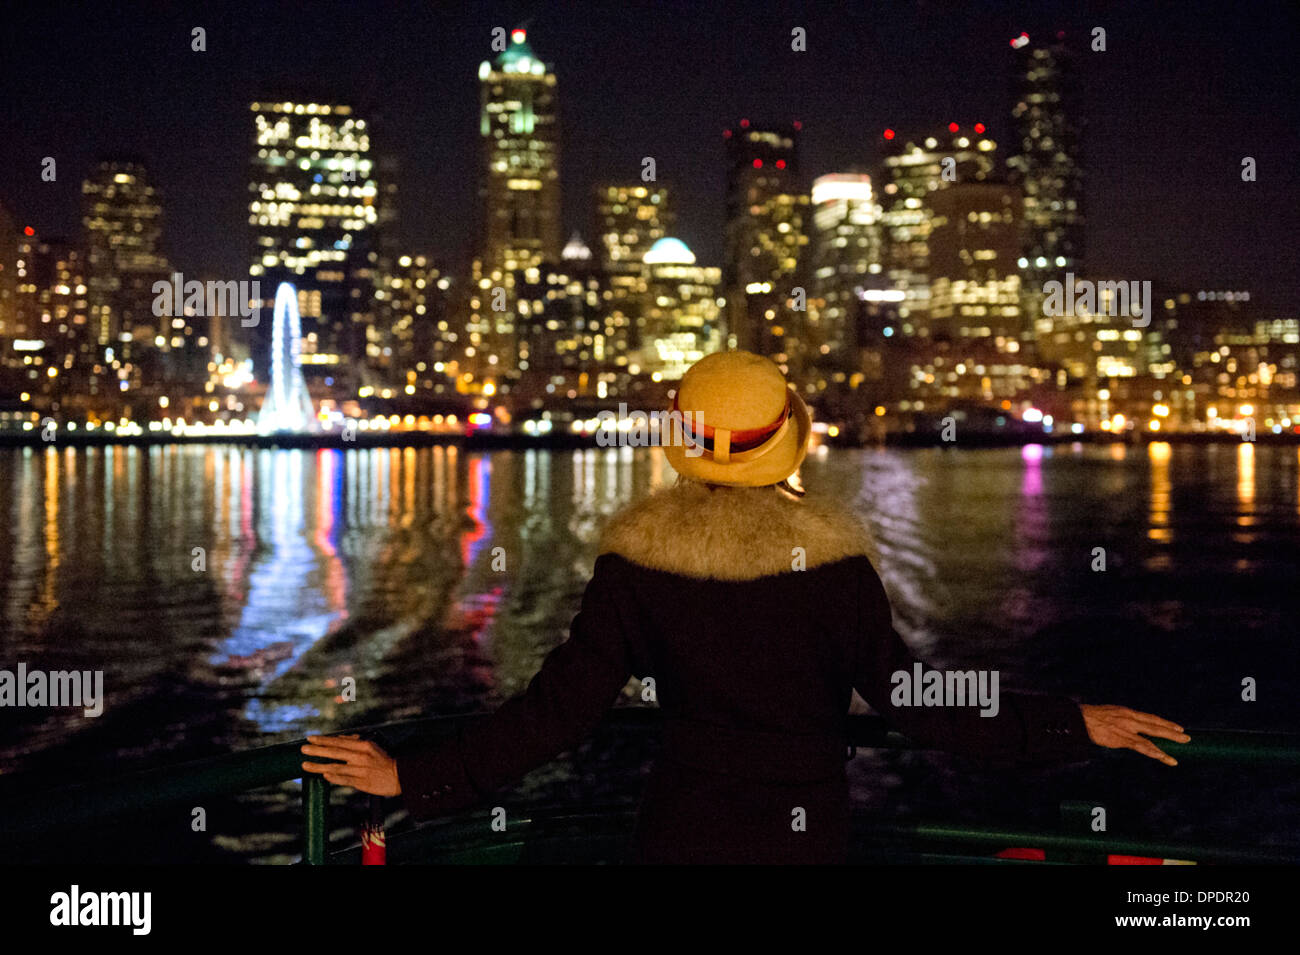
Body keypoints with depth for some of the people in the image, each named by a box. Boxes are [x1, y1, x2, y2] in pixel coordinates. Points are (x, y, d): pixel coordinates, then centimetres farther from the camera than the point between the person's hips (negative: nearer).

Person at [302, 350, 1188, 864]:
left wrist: (417, 777, -1)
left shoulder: (640, 554, -6)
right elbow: (908, 696, -11)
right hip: (807, 836, 0)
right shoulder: (828, 552, -9)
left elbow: (560, 706, -8)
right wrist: (1072, 725, -4)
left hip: (682, 836, 1)